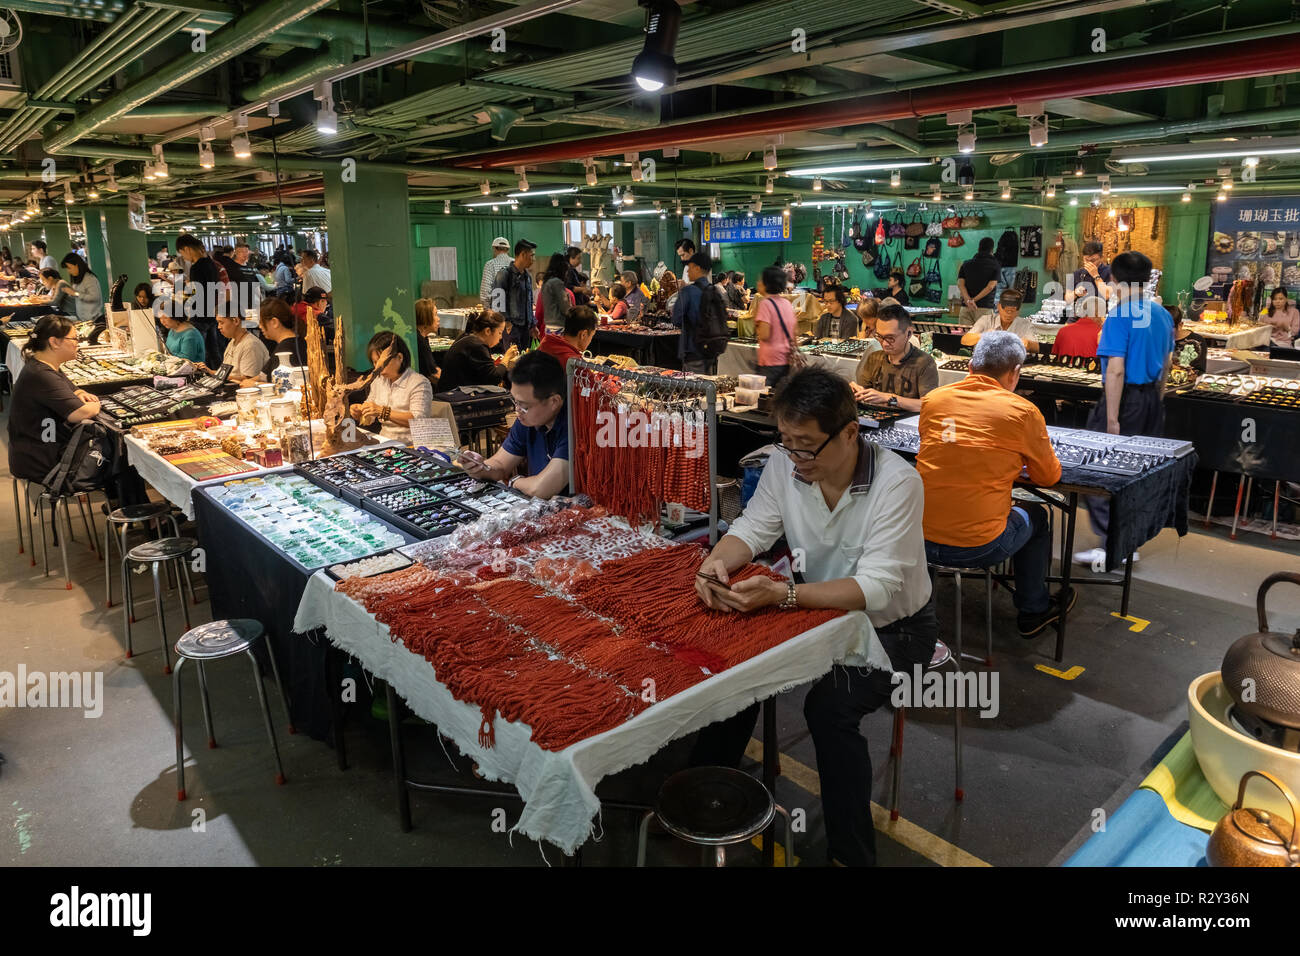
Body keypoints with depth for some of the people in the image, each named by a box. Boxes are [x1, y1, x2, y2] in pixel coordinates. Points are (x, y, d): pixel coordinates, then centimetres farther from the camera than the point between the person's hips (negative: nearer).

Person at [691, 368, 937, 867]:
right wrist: (718, 562, -28)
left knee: (830, 706, -28)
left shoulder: (897, 482, -27)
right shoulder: (785, 466, -11)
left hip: (891, 626, -5)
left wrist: (782, 595, -43)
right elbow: (752, 529, -4)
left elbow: (876, 587, -32)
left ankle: (851, 853, -5)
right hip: (822, 607, 6)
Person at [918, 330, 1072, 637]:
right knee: (1035, 516, 28)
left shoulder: (933, 399, 3)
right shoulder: (1022, 411, -7)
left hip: (919, 540, 4)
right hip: (978, 548, -4)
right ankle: (1033, 611, 43)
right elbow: (1049, 476, 8)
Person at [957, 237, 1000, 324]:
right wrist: (974, 300, -7)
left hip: (966, 307, 3)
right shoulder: (995, 265, 3)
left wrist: (968, 300, -13)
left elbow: (960, 284, -1)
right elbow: (990, 286, -8)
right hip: (985, 308, -3)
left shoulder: (966, 264, 12)